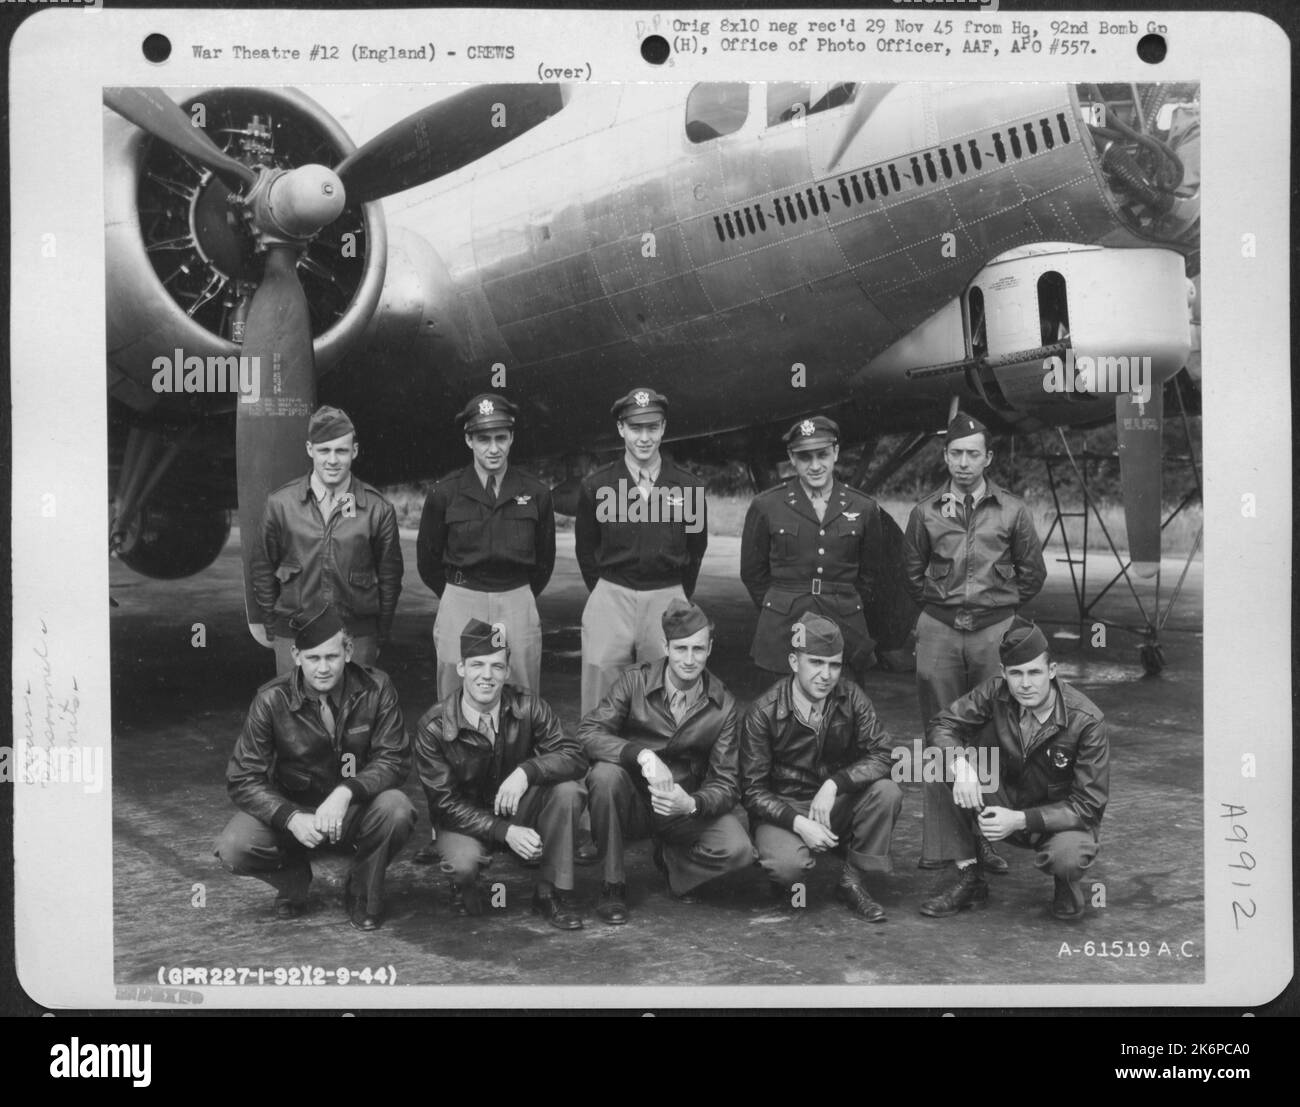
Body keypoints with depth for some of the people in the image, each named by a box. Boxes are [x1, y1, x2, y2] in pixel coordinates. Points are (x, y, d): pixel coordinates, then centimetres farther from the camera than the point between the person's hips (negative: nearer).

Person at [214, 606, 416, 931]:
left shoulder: (375, 688, -14)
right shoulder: (272, 699, -14)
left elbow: (394, 760, -14)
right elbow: (243, 779, -13)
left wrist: (346, 792, -32)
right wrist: (292, 818, -30)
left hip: (354, 810, 0)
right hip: (293, 809, 0)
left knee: (396, 810, -33)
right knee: (234, 849, -26)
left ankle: (363, 893, -2)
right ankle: (294, 882, 9)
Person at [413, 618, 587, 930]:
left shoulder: (527, 708, -12)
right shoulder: (433, 727, -18)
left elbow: (573, 756, -18)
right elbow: (445, 802, -16)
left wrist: (526, 772, -38)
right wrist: (504, 831, -28)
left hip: (520, 809, 3)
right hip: (466, 821, -3)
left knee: (568, 789, -26)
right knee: (463, 863, -36)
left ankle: (551, 893, -10)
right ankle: (464, 887, 5)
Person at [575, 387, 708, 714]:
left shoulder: (687, 487, 3)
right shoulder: (595, 486, 2)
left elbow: (695, 549, 13)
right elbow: (585, 550, 12)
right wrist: (605, 595, 11)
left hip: (667, 600, 0)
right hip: (610, 600, 0)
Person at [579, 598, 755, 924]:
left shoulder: (723, 705, -5)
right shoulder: (635, 682, -8)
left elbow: (726, 784, -7)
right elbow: (588, 733, -20)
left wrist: (691, 804, -30)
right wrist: (642, 754, -37)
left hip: (684, 810, 1)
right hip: (632, 805, -1)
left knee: (738, 849, -26)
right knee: (605, 772, -34)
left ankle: (671, 861, 9)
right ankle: (612, 885, -13)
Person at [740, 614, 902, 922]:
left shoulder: (850, 698, -7)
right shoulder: (764, 712, -15)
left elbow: (883, 755, -14)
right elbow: (753, 790, -12)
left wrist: (834, 784, -28)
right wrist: (799, 823, -27)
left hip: (836, 804, 3)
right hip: (783, 809, -3)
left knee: (887, 792, -25)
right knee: (788, 866, -34)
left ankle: (852, 881, -6)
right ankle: (786, 881, 6)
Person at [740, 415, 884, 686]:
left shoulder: (864, 508, 5)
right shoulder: (765, 506, 2)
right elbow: (752, 572, 11)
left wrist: (846, 611, 13)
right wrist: (782, 608, 11)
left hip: (846, 631, 1)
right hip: (781, 633, -1)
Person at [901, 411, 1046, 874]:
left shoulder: (1011, 510, 3)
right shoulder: (926, 511, 5)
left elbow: (1032, 572, 11)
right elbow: (912, 569, 16)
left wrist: (1002, 606, 9)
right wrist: (936, 605, 11)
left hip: (994, 631, -1)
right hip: (938, 631, 1)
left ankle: (991, 840, 8)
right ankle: (939, 843, 8)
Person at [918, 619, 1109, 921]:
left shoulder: (1086, 720, -24)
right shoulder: (996, 692, -15)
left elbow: (1088, 803, -21)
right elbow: (943, 726, -8)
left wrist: (1020, 820, -31)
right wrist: (959, 762, -32)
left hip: (1063, 818, -4)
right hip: (1006, 804, 4)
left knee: (1067, 857, -39)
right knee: (948, 761, -21)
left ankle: (1067, 883, 3)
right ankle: (969, 879, -9)